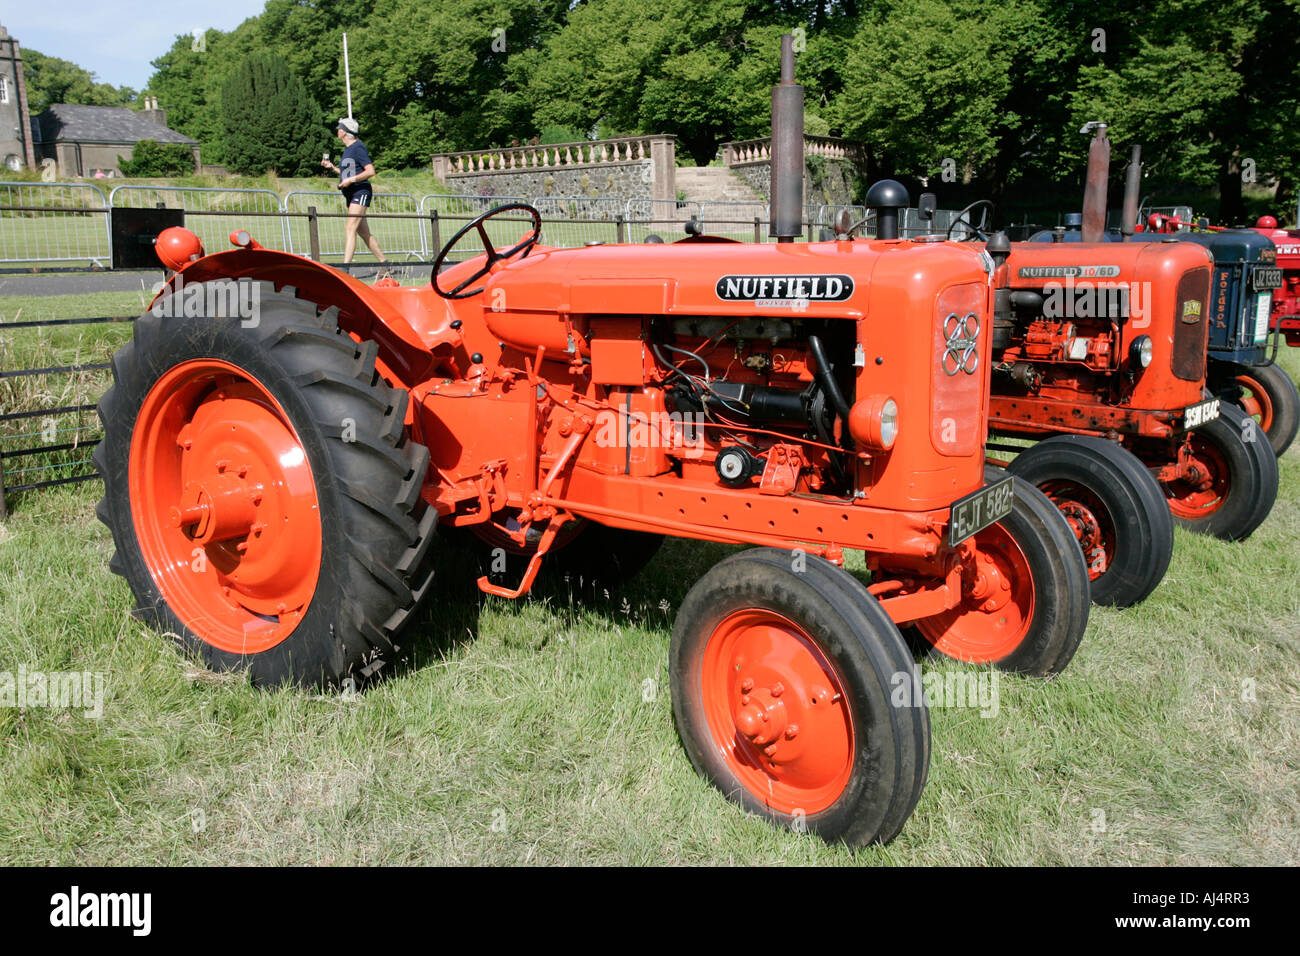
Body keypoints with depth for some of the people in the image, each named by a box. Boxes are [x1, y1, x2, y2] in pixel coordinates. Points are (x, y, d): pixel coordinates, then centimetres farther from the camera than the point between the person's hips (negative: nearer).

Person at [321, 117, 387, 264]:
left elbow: (370, 171, -17)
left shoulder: (358, 148, -9)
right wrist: (332, 167, 17)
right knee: (364, 233, 9)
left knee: (351, 229, -17)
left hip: (360, 192, -10)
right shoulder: (348, 149, 19)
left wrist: (350, 180, -19)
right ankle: (384, 263, 14)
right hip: (351, 195, 10)